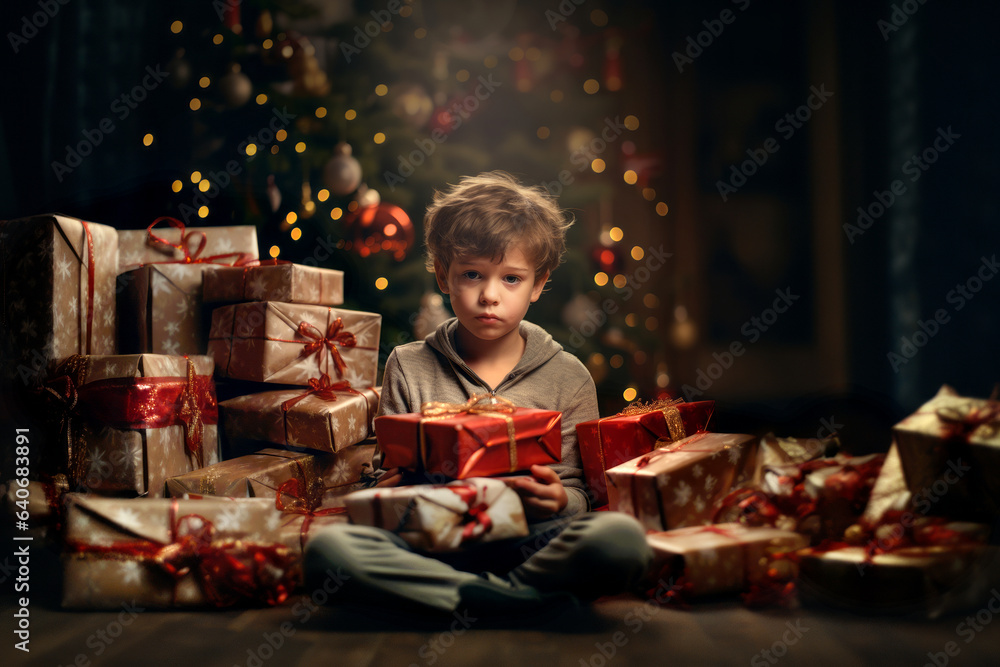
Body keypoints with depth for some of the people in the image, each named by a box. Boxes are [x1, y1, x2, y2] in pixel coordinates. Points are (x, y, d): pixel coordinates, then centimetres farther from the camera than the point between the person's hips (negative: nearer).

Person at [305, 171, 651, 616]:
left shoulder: (568, 378, 10)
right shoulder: (409, 367, 11)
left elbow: (579, 491, 11)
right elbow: (385, 474, 15)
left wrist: (558, 500, -13)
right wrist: (388, 490, -9)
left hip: (526, 541, -1)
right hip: (428, 542, 1)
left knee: (623, 538, -32)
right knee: (328, 547, -30)